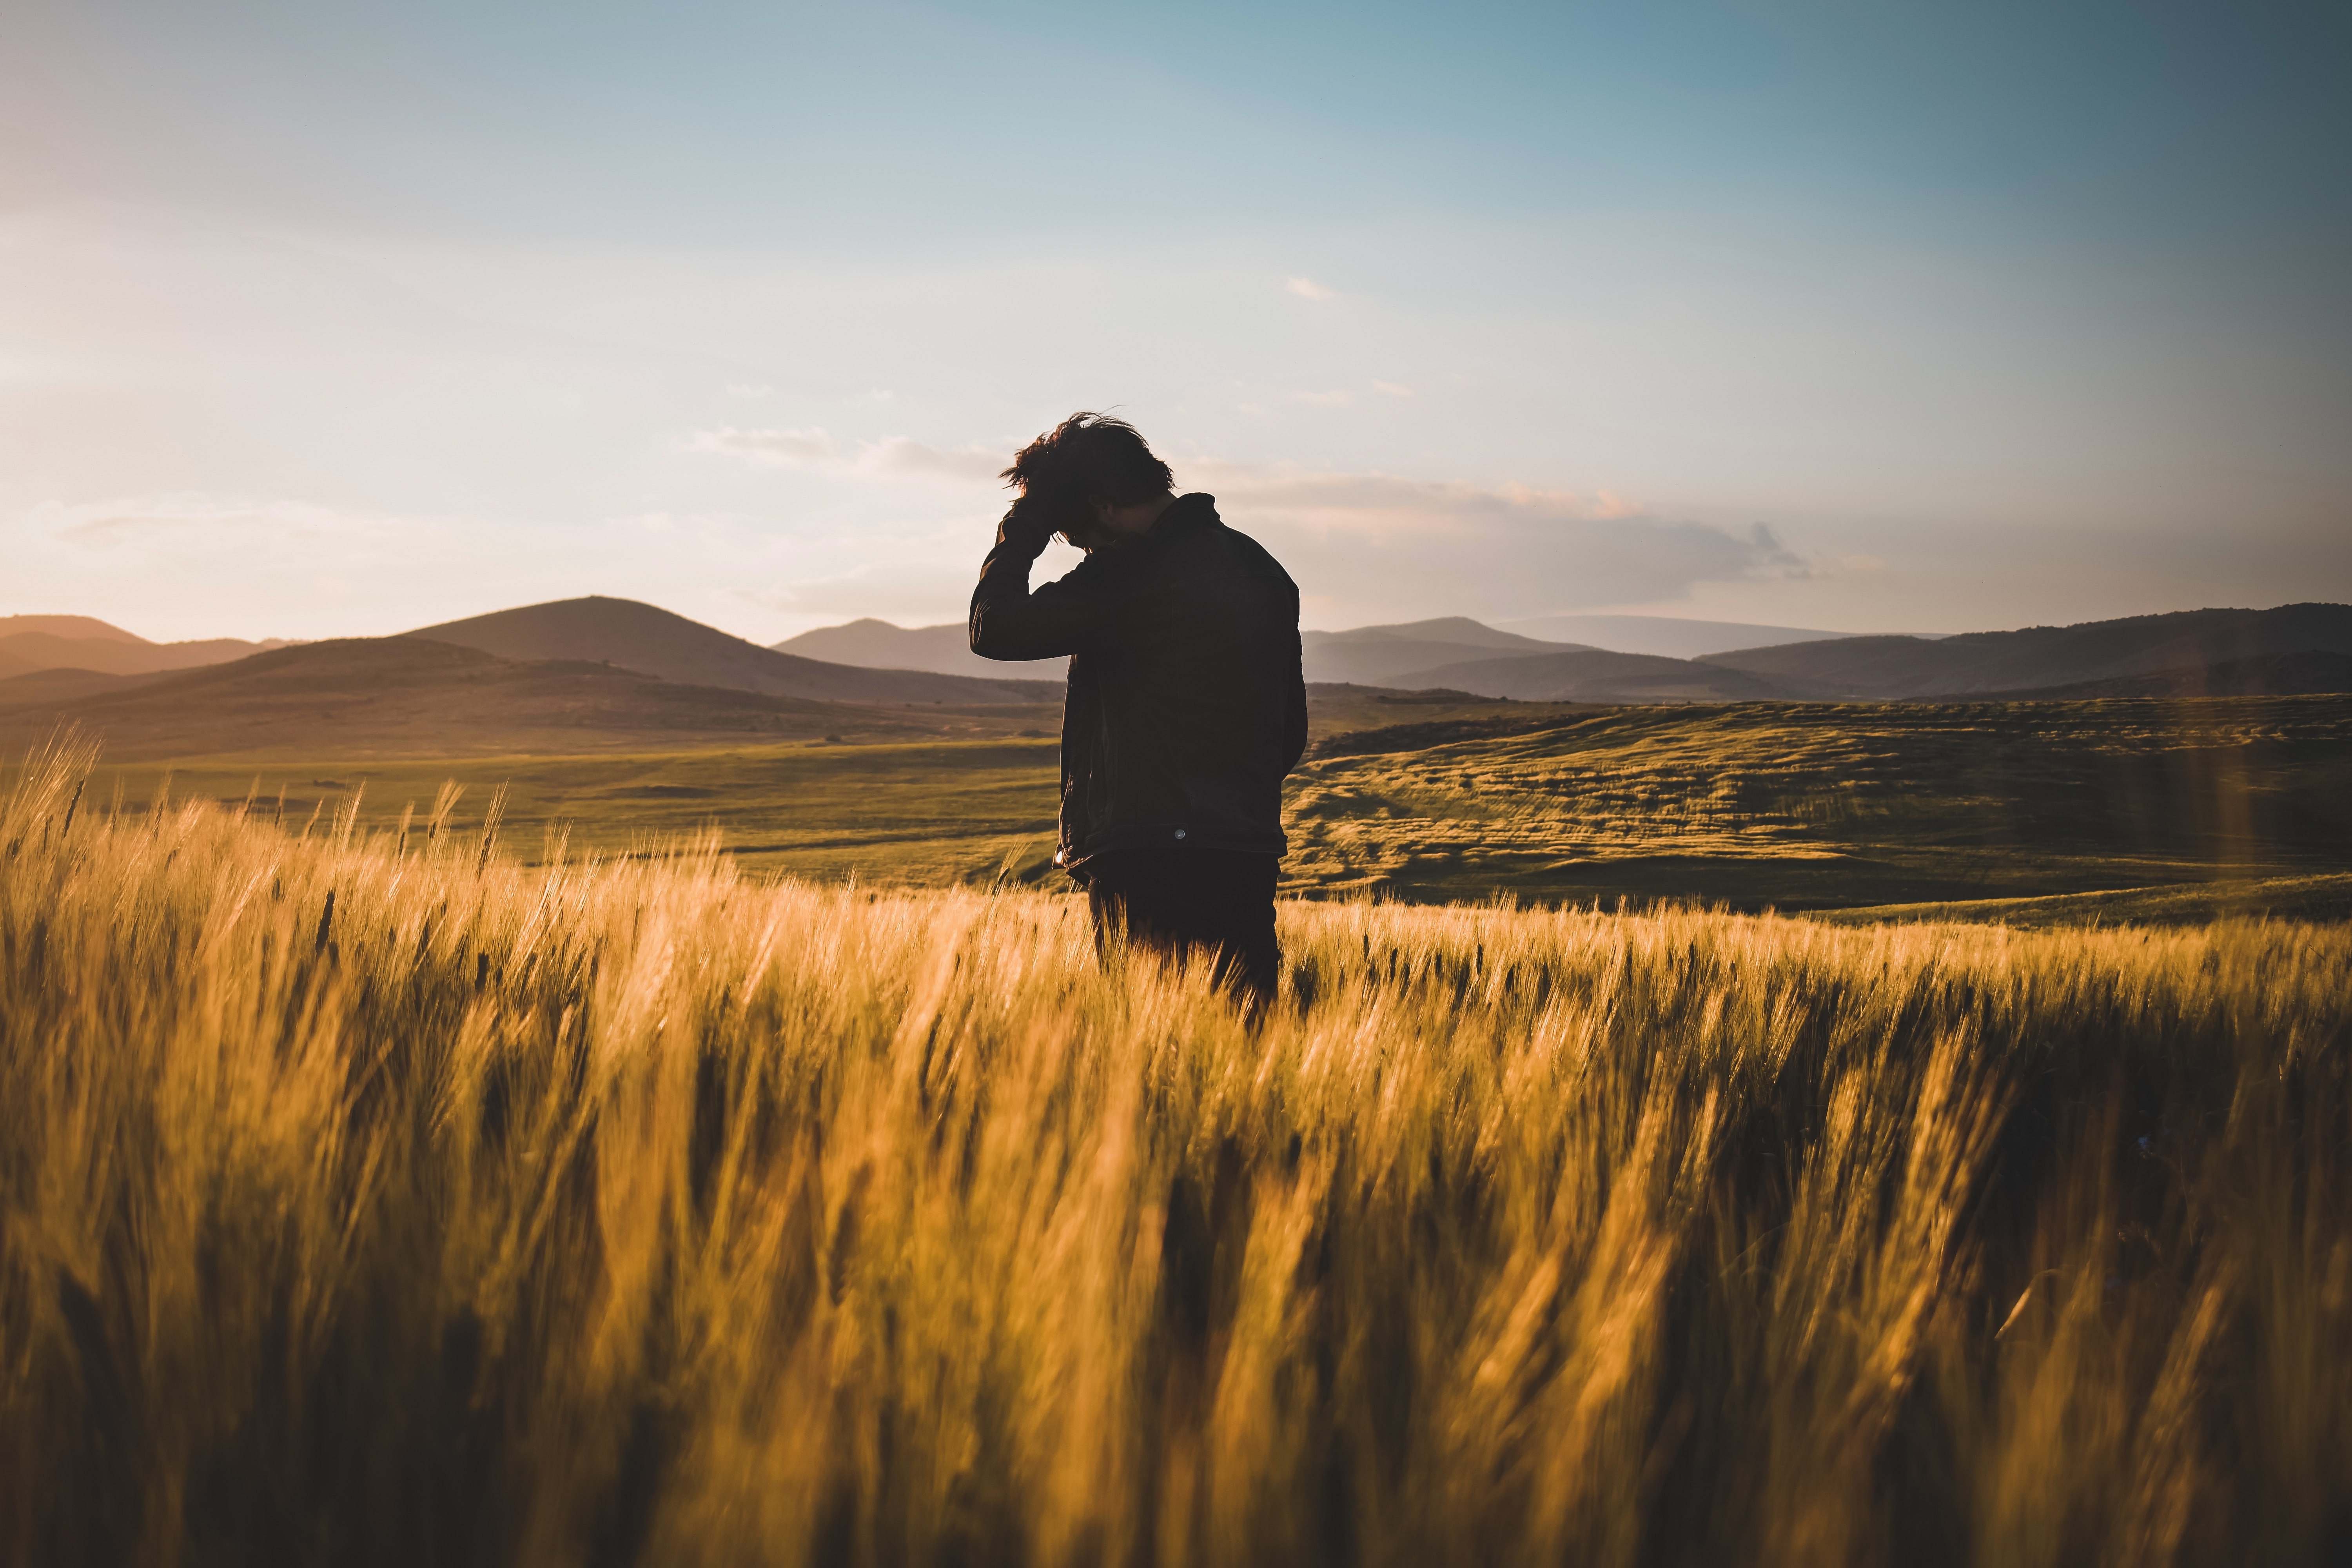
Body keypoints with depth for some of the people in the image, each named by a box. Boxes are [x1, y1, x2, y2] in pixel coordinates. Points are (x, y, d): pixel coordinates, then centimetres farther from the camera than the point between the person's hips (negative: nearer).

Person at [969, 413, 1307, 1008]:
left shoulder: (1131, 574, -11)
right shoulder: (1262, 570, 15)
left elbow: (993, 629, -10)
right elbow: (1291, 735, 19)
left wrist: (1023, 529, 2)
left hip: (1147, 866, -7)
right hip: (1250, 862, 8)